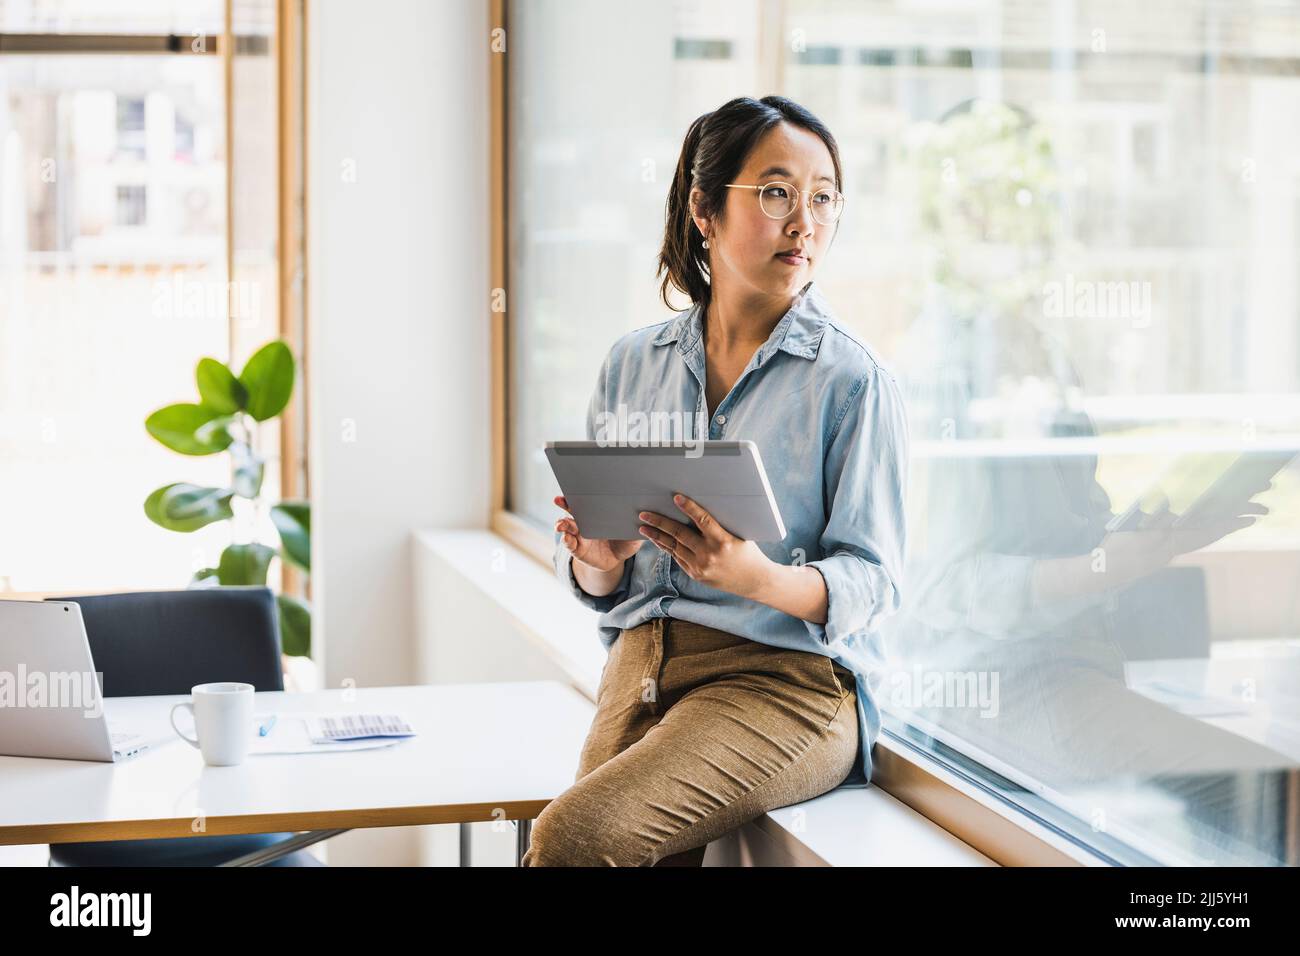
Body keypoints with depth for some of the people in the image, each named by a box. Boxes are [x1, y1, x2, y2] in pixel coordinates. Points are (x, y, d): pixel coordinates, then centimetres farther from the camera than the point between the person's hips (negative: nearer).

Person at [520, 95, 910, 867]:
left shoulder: (853, 379, -3)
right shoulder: (633, 364, 11)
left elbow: (872, 580, -7)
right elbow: (597, 584, 13)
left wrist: (759, 577, -27)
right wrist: (598, 562, -11)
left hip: (787, 678, -4)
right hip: (641, 664, 5)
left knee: (573, 833, -25)